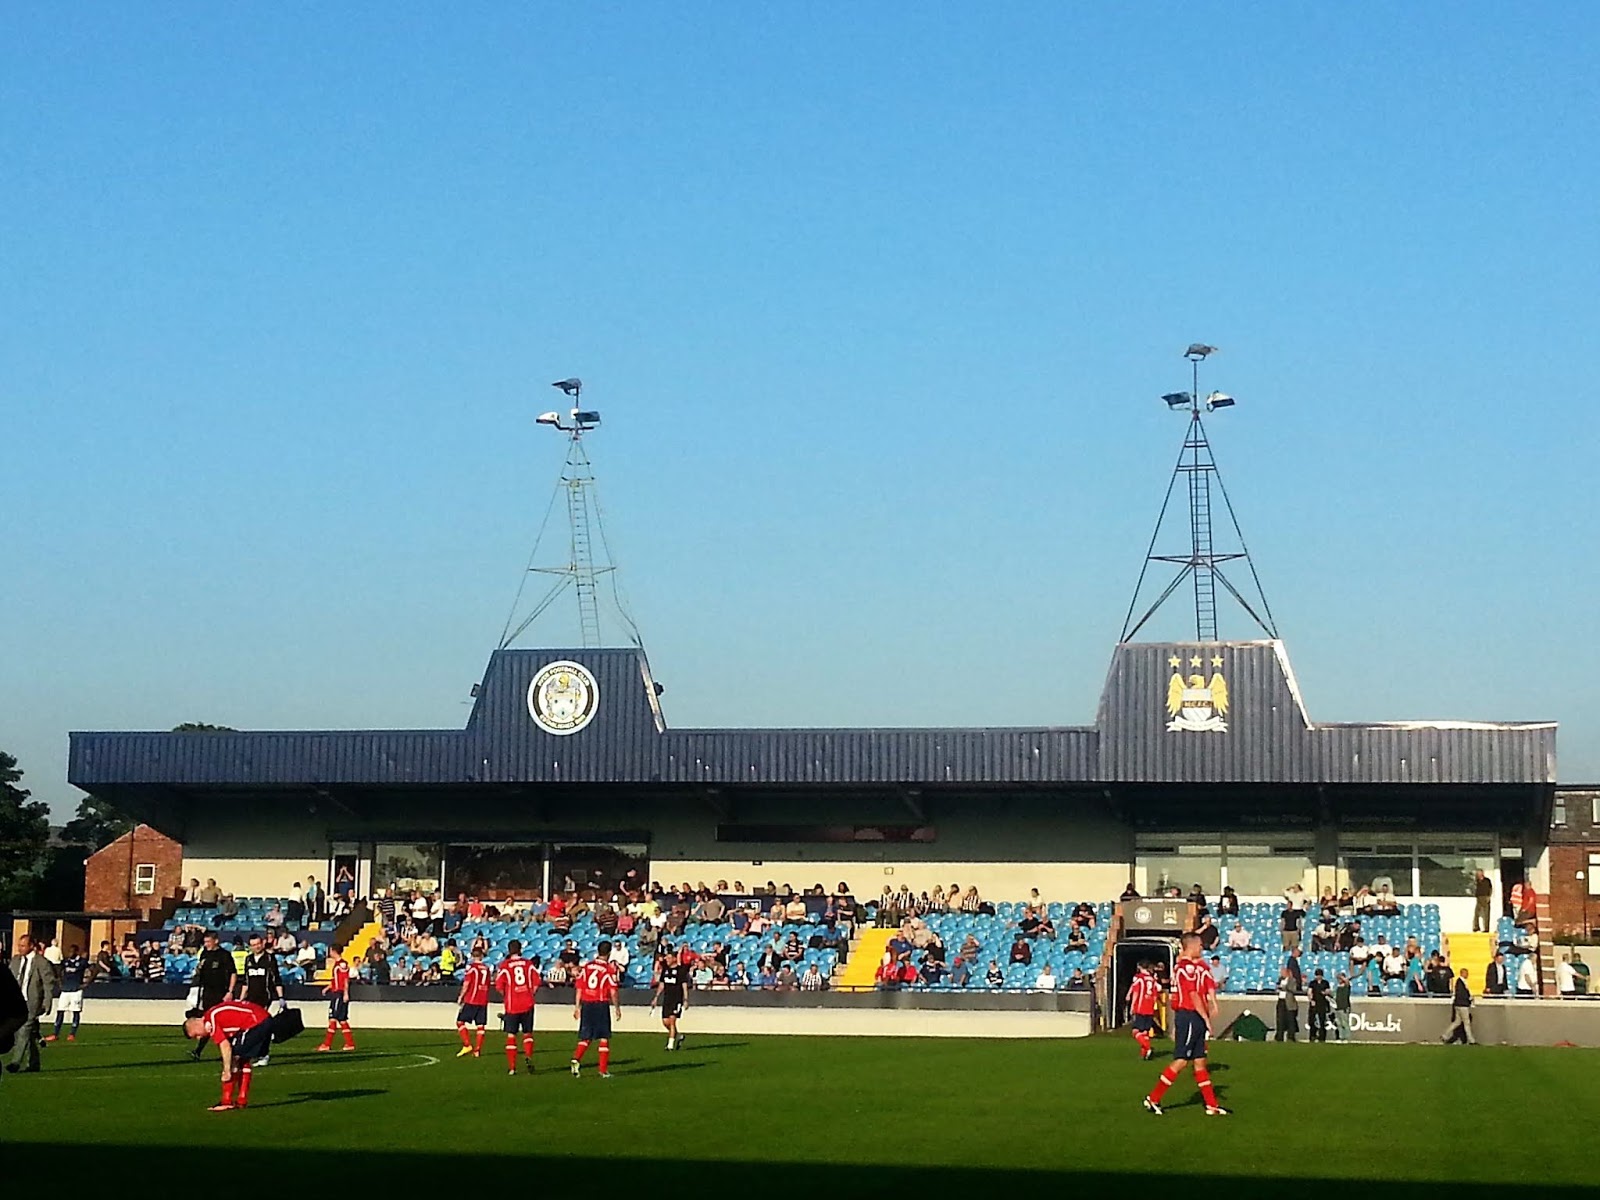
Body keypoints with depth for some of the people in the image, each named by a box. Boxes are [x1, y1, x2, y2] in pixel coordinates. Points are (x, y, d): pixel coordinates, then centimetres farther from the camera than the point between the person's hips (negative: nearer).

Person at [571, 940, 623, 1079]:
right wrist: (617, 1008, 4)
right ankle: (603, 1070, 6)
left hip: (586, 1004, 3)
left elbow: (579, 988, 6)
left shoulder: (586, 966, 5)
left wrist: (577, 1006, 12)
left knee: (585, 1037, 12)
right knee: (604, 1038, 6)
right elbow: (613, 992, -8)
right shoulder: (610, 969, -7)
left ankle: (576, 1059, -12)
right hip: (601, 1004, -3)